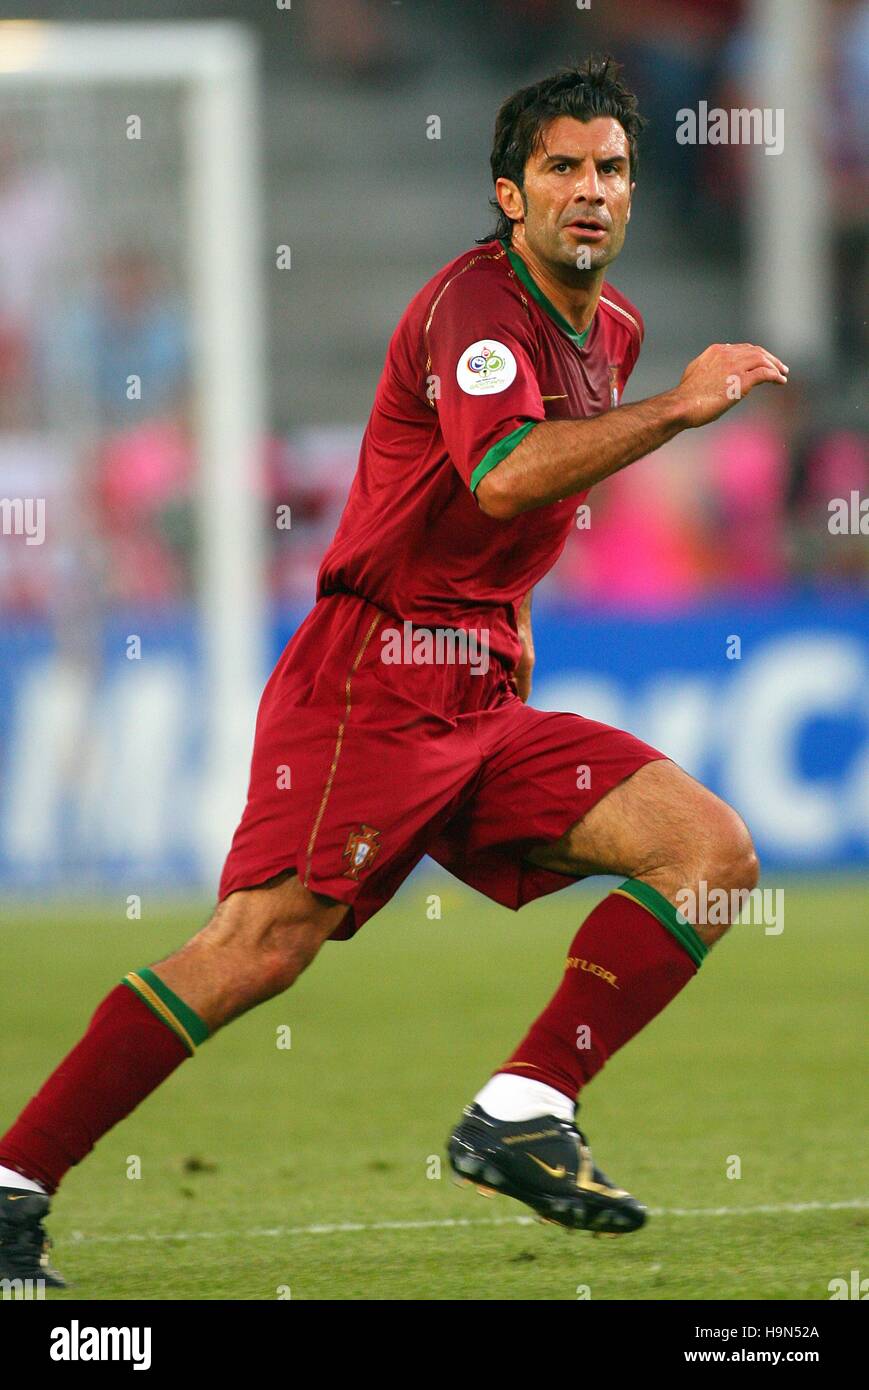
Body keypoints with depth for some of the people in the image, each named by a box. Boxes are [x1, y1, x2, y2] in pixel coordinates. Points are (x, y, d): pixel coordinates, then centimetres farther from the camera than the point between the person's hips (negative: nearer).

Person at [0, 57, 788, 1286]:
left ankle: (524, 1113, -11)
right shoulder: (475, 301, -12)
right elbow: (505, 478, -31)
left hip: (488, 699, 8)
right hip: (372, 680, -8)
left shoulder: (613, 328, 16)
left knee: (714, 851, -6)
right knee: (263, 944, -20)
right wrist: (677, 410, -29)